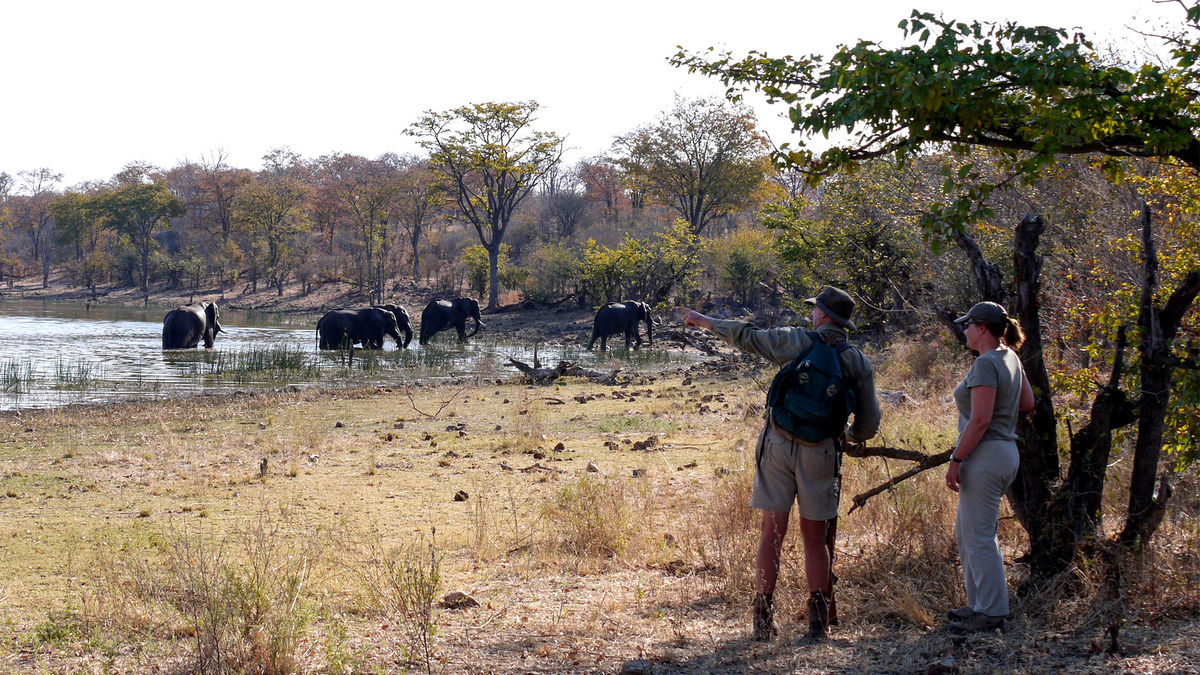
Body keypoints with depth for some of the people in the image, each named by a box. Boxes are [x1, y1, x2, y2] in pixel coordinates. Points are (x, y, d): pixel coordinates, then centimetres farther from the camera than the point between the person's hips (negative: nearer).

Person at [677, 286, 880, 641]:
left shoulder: (797, 342, -2)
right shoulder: (858, 362, 3)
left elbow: (746, 337, 5)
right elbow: (869, 422, 5)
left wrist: (703, 320, 18)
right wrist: (851, 436, 28)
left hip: (779, 444, -1)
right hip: (820, 453, 1)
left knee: (772, 534, 3)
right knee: (815, 538, 9)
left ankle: (763, 621, 3)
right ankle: (817, 622, 5)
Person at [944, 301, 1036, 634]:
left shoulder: (986, 364, -17)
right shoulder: (1010, 359, 11)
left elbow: (980, 420, -23)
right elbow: (1028, 403, 22)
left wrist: (956, 460, -19)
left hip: (986, 456, -11)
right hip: (1005, 452, 11)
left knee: (979, 536, -4)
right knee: (965, 531, 19)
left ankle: (991, 613, 1)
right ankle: (979, 604, 26)